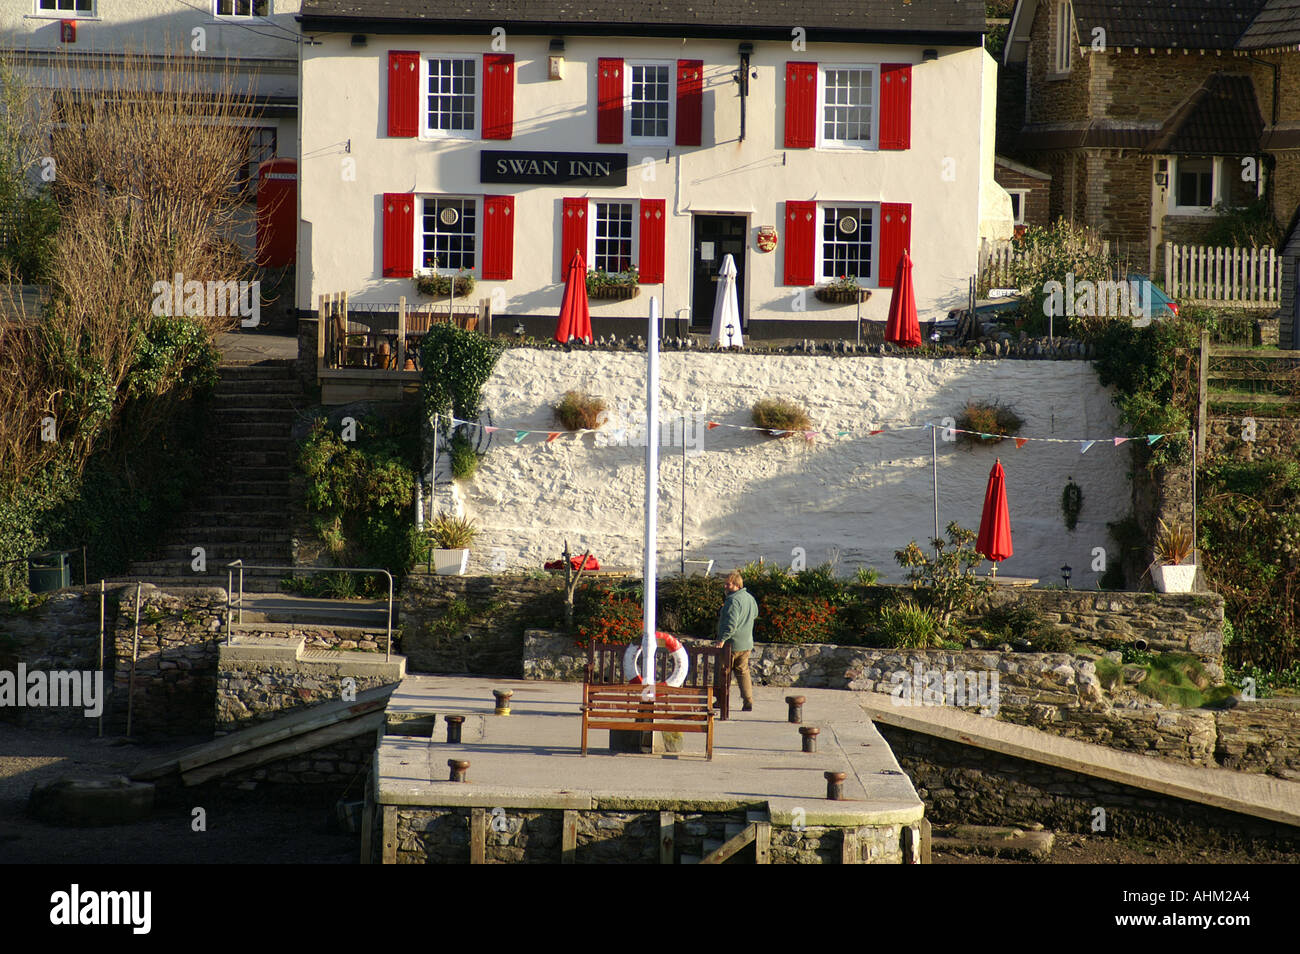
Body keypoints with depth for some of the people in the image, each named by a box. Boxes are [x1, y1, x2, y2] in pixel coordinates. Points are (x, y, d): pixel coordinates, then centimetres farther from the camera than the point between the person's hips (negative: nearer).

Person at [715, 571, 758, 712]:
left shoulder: (733, 600, -19)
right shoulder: (750, 598, 8)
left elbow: (731, 623, -27)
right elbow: (755, 614, 26)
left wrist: (722, 639, -26)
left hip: (732, 643, -8)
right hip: (746, 643, 8)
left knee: (724, 673, 5)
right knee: (743, 672, 11)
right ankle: (748, 702, 5)